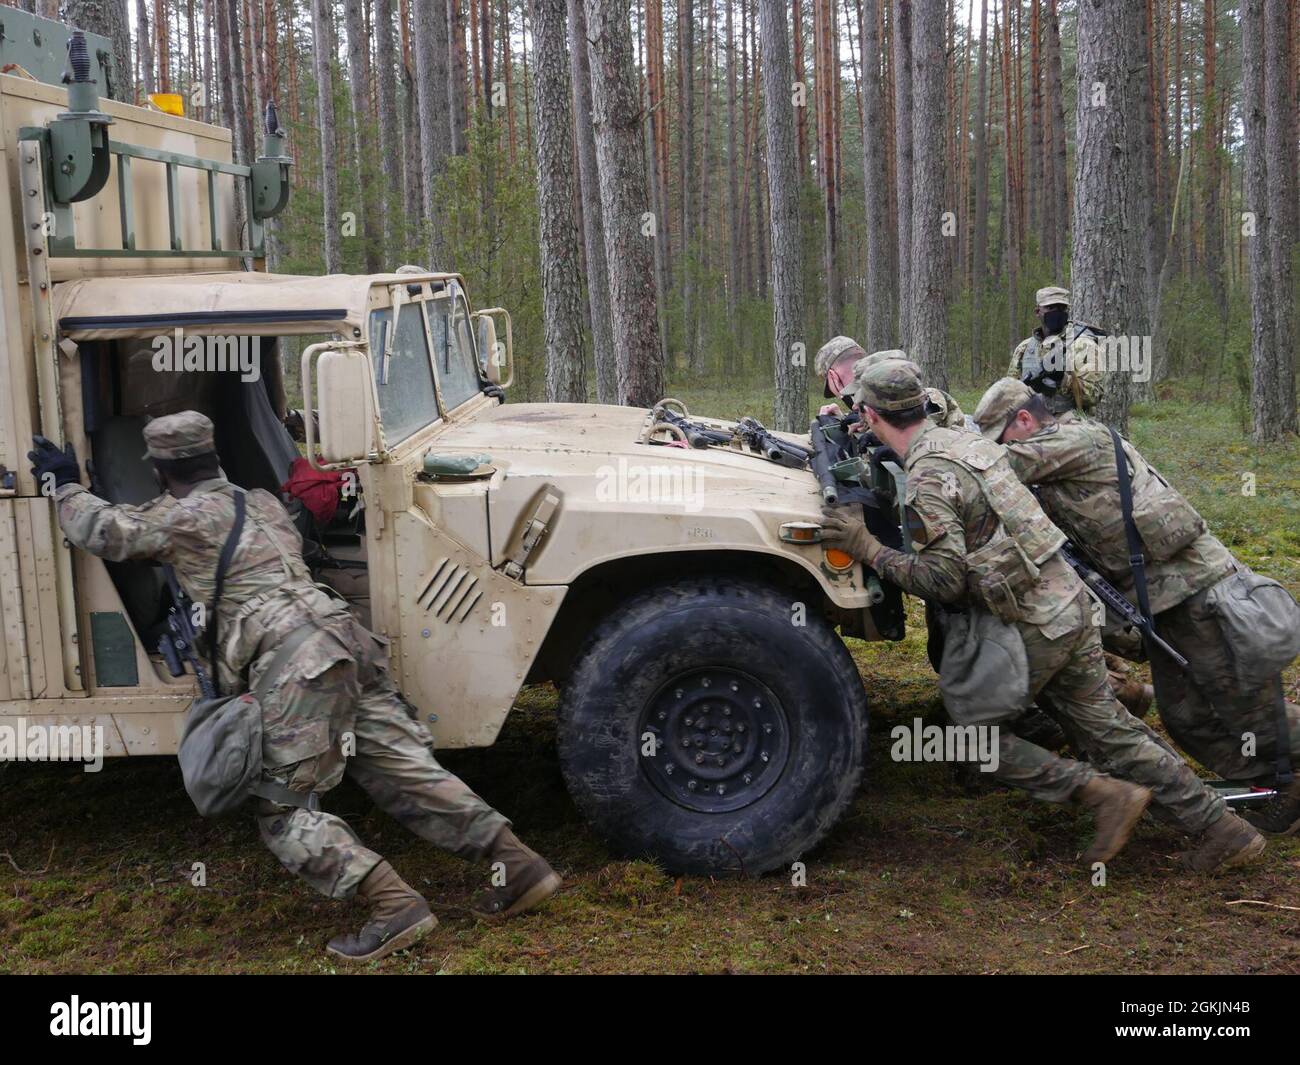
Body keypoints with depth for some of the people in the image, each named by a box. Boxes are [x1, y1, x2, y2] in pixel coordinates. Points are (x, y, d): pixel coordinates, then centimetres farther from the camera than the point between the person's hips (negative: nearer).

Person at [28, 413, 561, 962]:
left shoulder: (183, 517, 7)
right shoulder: (262, 502, 27)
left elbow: (103, 529, 12)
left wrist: (64, 484, 31)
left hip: (294, 664, -8)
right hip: (346, 641, 8)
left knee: (284, 812, -2)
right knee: (407, 775, 8)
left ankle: (395, 906, -16)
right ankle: (519, 865, 2)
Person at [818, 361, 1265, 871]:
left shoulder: (927, 479, -17)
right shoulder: (963, 440, 10)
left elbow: (944, 580, -20)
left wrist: (867, 548, -15)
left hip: (1030, 625, -8)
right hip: (1069, 600, 9)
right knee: (1107, 728, 15)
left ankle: (1106, 794, 3)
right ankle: (1224, 830, 19)